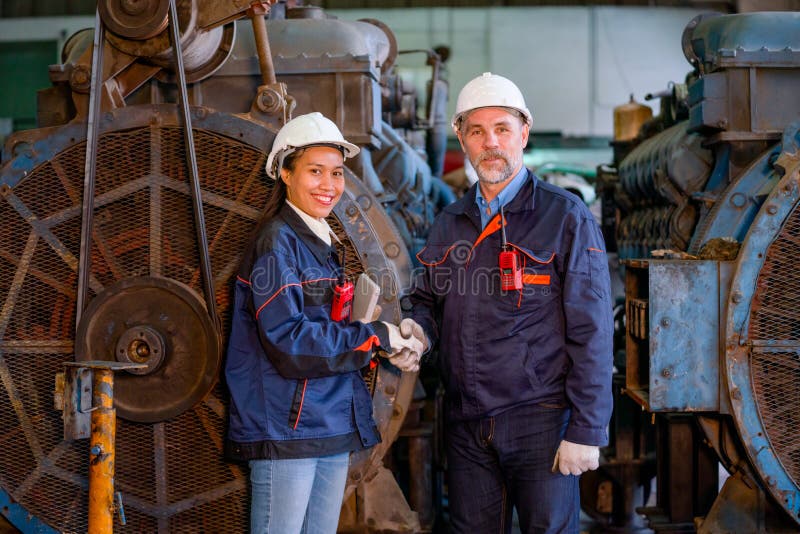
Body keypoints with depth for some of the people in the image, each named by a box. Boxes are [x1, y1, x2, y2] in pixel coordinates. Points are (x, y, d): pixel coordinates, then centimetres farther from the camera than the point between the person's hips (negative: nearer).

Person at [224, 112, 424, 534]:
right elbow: (289, 340, -21)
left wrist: (387, 346, -1)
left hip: (331, 427, 9)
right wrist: (376, 336, -15)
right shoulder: (277, 242, -11)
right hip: (285, 427, -9)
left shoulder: (322, 244, 16)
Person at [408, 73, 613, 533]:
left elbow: (592, 333, -9)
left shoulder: (566, 218, -5)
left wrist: (586, 431, -13)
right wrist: (418, 331, -2)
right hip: (467, 426, 5)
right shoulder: (449, 224, 12)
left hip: (541, 422, -5)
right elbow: (429, 300, 23)